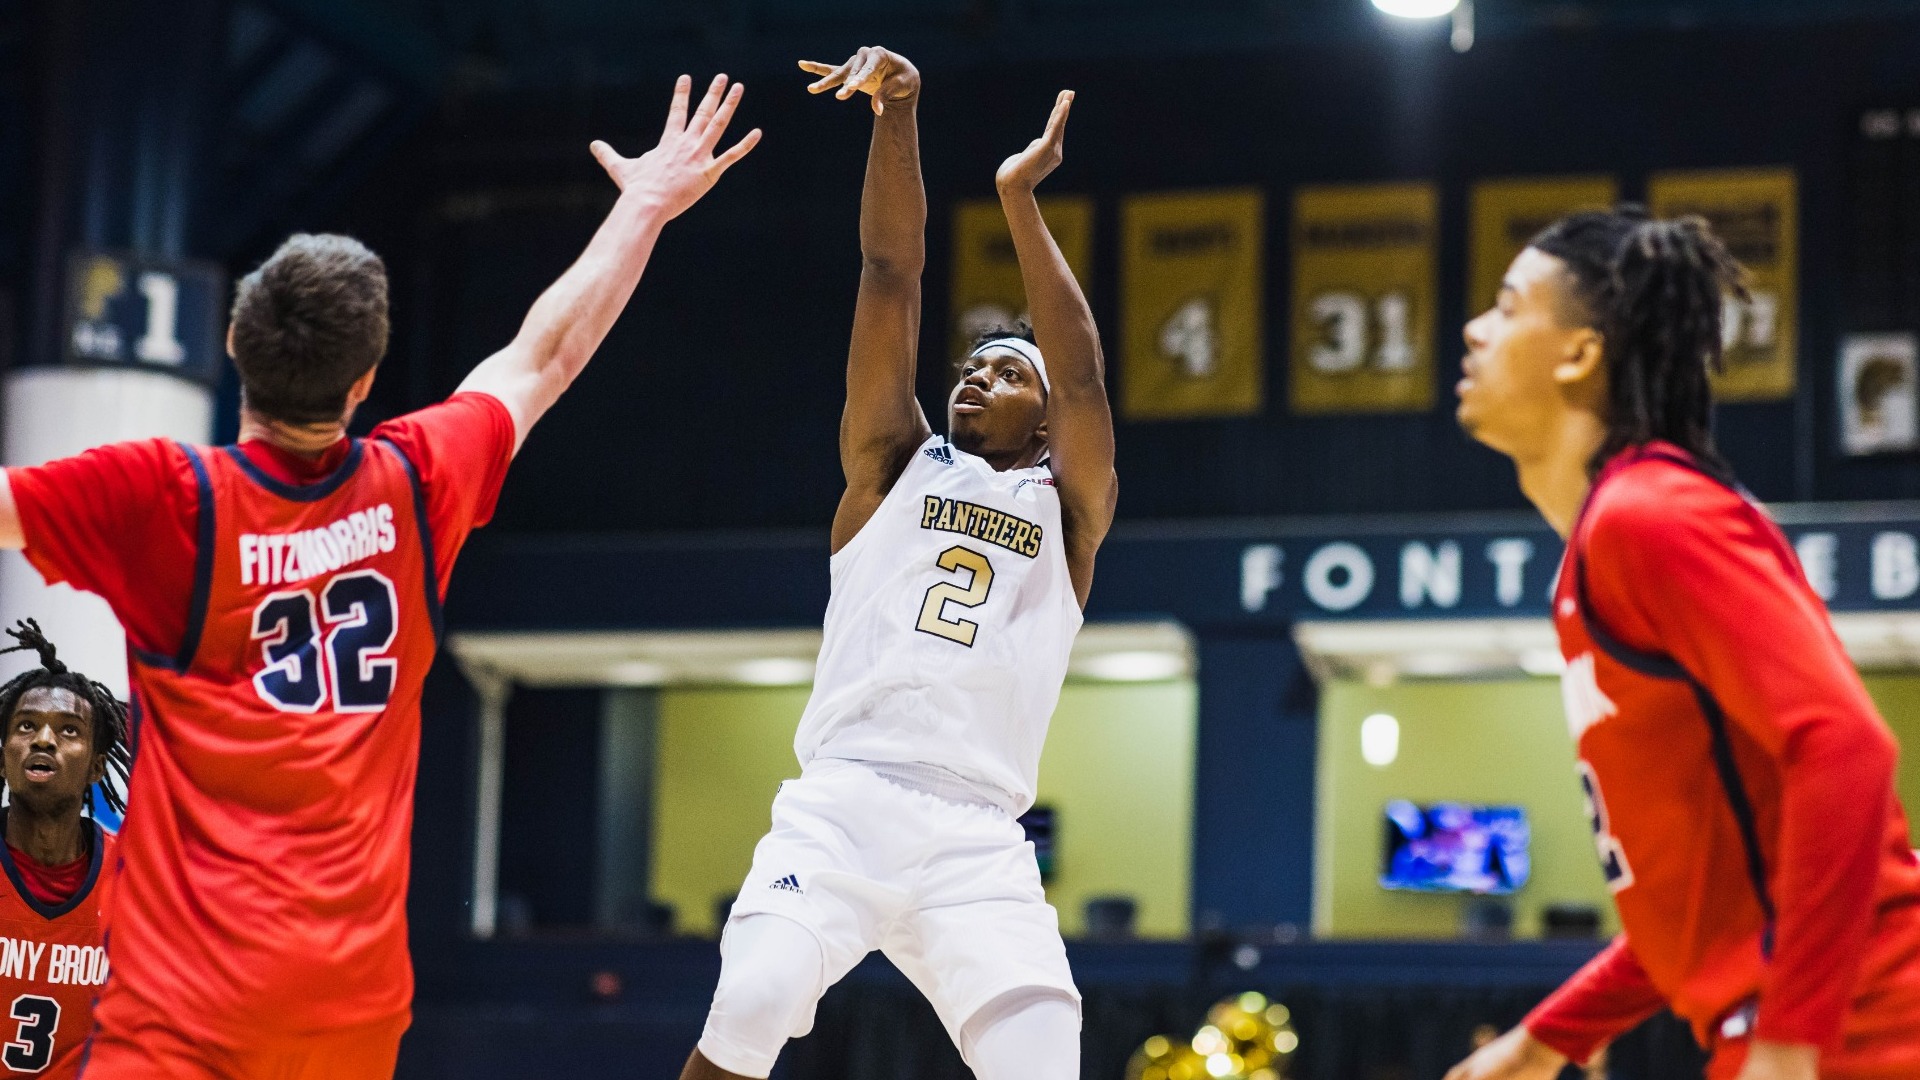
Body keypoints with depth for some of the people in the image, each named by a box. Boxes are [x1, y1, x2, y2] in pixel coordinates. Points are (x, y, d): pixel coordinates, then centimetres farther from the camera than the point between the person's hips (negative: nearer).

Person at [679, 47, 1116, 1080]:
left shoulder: (1067, 510, 18)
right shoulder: (895, 466, 19)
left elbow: (1085, 380, -1)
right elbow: (890, 279, 9)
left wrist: (1018, 199, -7)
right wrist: (896, 115, -3)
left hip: (977, 838, 0)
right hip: (841, 802, 0)